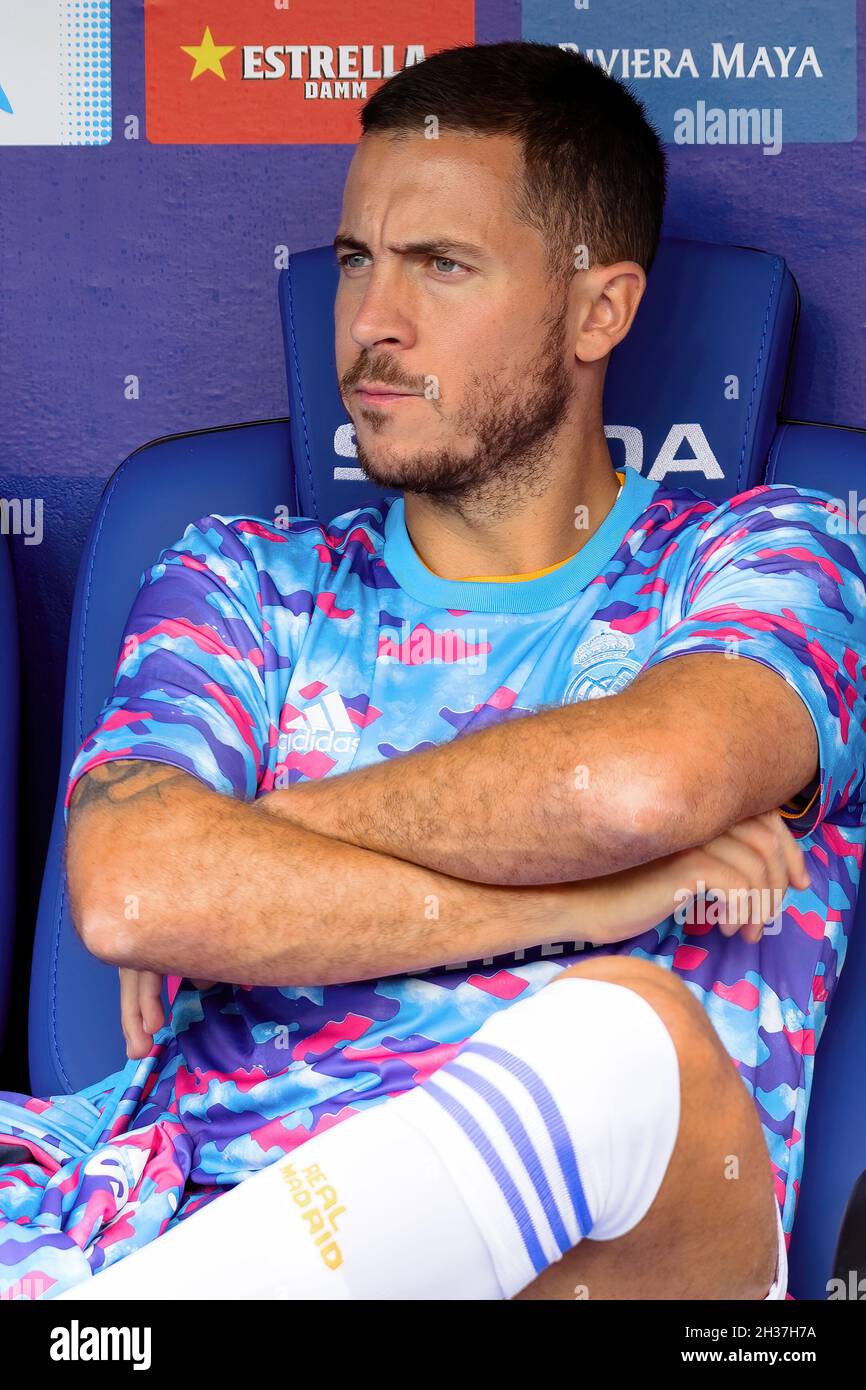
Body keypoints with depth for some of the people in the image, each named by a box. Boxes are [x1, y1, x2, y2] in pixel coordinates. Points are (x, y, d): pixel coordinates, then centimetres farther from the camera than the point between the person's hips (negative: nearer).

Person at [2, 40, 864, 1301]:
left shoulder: (760, 560, 10)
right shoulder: (241, 584, 17)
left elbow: (646, 779, -15)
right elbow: (129, 891, -4)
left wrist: (266, 842, -2)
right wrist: (583, 899, -8)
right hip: (213, 1207, 1)